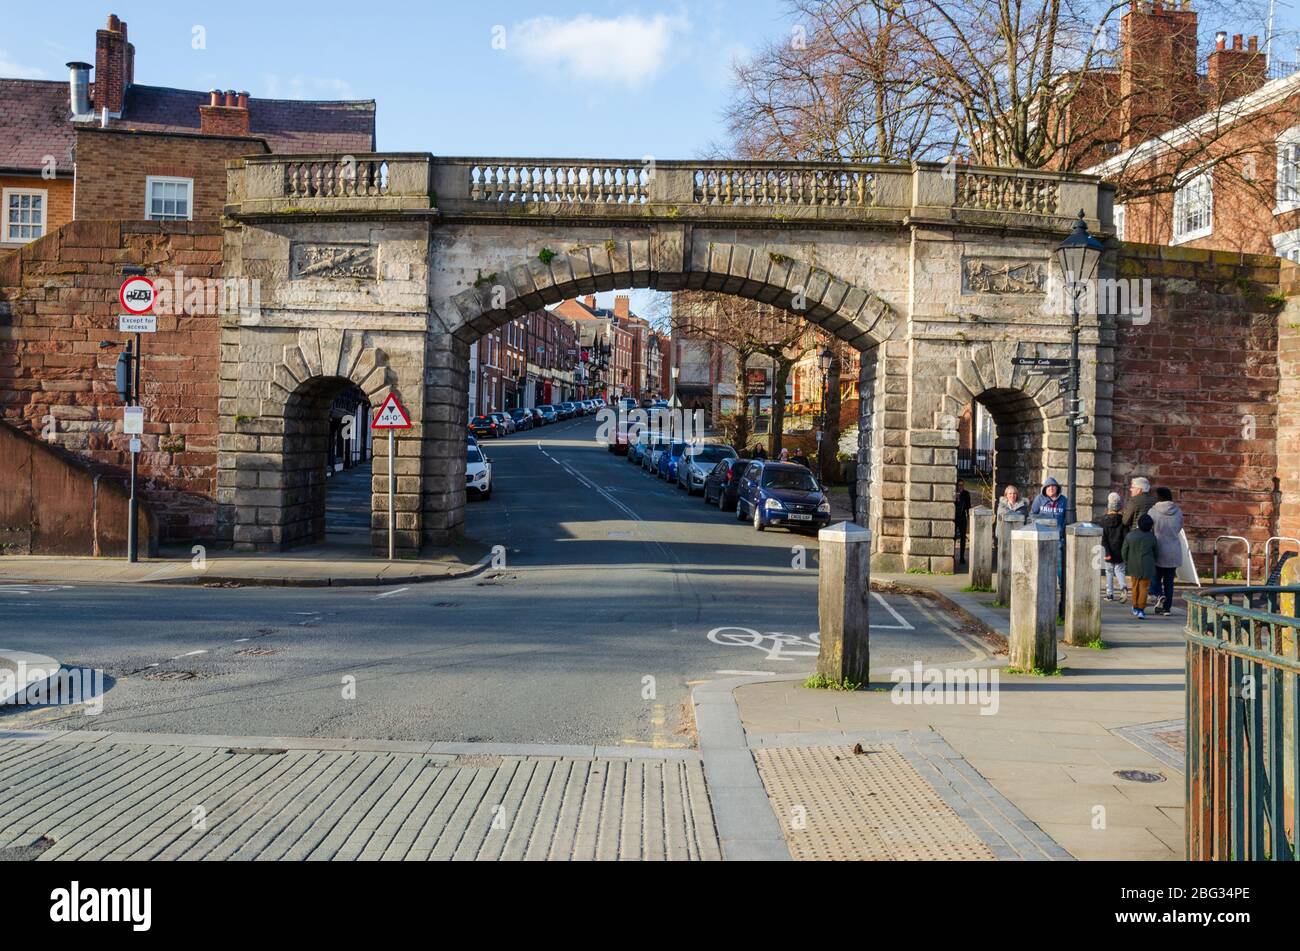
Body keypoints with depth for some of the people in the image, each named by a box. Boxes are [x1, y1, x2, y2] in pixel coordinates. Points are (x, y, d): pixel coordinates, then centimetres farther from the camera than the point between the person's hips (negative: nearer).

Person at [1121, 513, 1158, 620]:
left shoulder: (1129, 535, -5)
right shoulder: (1152, 537, -8)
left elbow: (1124, 551, 1)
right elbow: (1155, 552, 5)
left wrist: (1127, 563, 17)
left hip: (1133, 566, 2)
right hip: (1147, 567, -2)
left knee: (1135, 586, 18)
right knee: (1144, 588, 3)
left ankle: (1135, 607, 27)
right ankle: (1141, 609, -2)